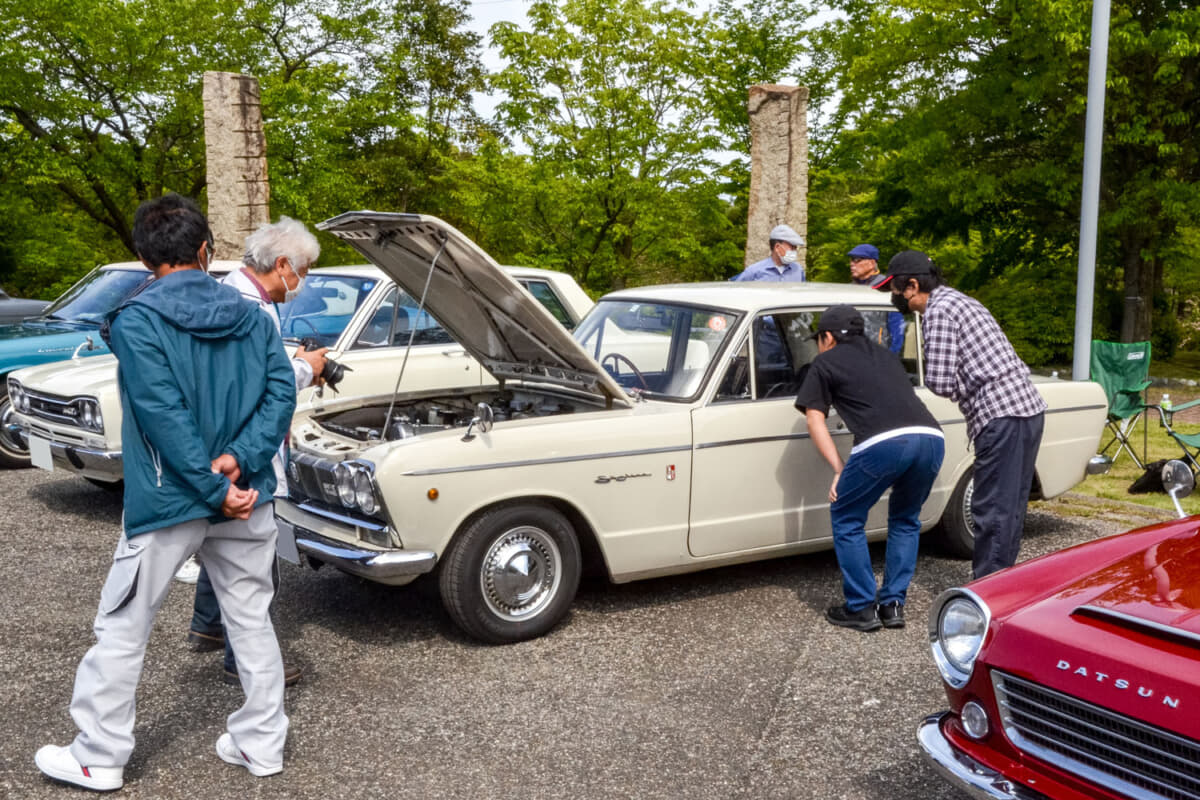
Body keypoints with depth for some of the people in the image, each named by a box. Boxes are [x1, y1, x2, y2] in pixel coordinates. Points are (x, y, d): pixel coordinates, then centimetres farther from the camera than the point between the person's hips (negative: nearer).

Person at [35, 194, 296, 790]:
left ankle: (99, 757, 21)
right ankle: (261, 743, 23)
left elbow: (167, 418, -19)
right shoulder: (251, 317, 3)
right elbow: (281, 392, -5)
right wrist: (241, 460, -14)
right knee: (251, 618, 15)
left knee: (122, 629, 10)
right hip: (247, 499, 5)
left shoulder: (137, 322, -12)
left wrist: (213, 488, -16)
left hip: (165, 502, -4)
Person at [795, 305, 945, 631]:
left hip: (884, 442, -5)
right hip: (931, 437, 6)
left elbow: (815, 419, 12)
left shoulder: (825, 363, 19)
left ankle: (861, 610, 14)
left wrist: (839, 470, 9)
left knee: (846, 519, 14)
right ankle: (893, 605, 24)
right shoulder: (885, 355, 34)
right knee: (905, 520, 27)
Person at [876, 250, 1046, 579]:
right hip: (1029, 407, 10)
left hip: (1003, 416, -10)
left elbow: (939, 382, -16)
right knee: (1009, 508, 15)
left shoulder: (938, 312, -10)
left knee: (992, 511, -6)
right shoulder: (958, 300, 22)